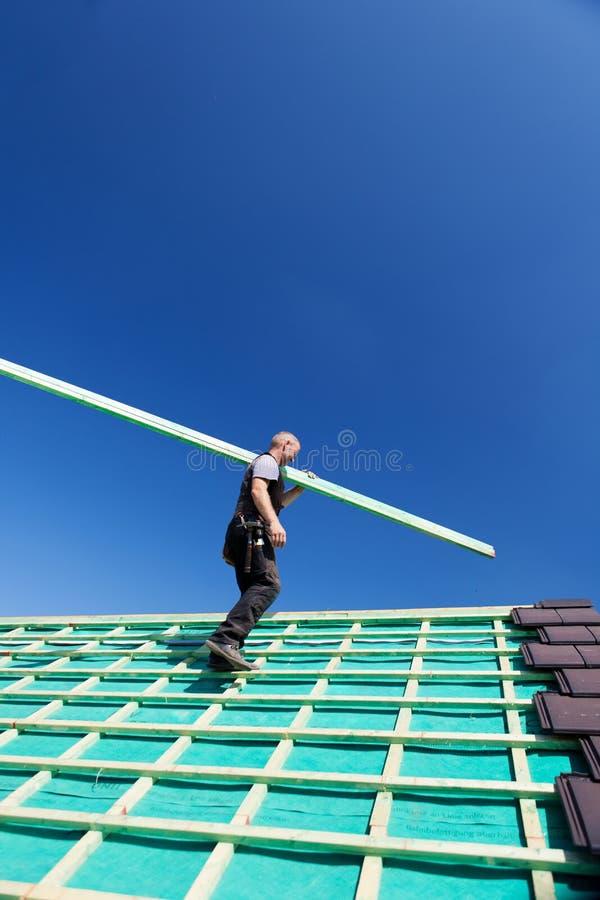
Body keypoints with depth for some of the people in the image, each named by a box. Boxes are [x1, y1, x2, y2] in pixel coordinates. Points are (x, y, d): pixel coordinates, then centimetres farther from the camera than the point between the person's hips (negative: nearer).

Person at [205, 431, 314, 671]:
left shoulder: (263, 464, 35)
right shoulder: (267, 461, 3)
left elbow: (278, 502, 47)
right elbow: (258, 491, -17)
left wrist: (301, 486, 44)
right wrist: (274, 522, -29)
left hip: (242, 532, 10)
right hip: (252, 530, -10)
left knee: (254, 591, 4)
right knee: (268, 583, -24)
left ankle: (222, 656, -4)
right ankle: (225, 639, -38)